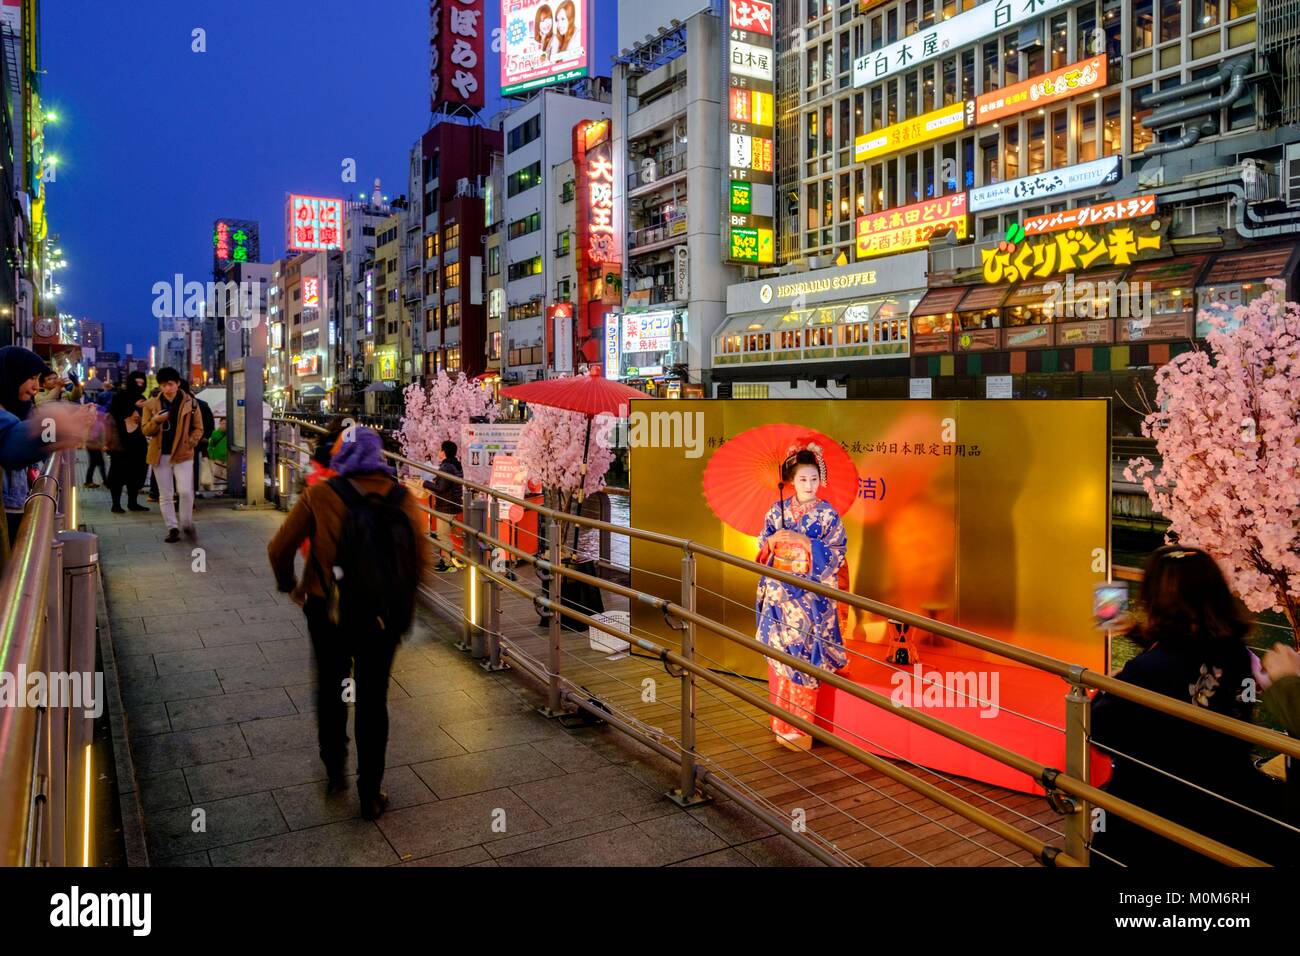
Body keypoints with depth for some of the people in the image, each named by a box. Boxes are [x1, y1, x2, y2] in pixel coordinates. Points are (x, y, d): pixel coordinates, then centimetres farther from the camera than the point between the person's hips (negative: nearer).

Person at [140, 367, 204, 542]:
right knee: (166, 495, 7)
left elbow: (198, 428, 5)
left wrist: (190, 442, -13)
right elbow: (145, 431, 4)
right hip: (160, 455, 2)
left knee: (185, 491, -12)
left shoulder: (190, 403, -1)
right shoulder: (151, 405, 4)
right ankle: (172, 528, 15)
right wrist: (155, 421, -16)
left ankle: (187, 524, 9)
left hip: (183, 454, -2)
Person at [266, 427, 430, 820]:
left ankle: (334, 769, 36)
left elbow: (279, 549, -8)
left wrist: (290, 585, 12)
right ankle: (370, 794, 20)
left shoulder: (319, 495, -10)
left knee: (330, 688, 25)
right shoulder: (401, 497, -7)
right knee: (373, 700, 13)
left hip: (327, 611, 0)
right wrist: (402, 601, 8)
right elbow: (421, 558, -8)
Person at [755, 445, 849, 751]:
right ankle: (781, 723, 21)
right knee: (778, 654, 7)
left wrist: (803, 541, -19)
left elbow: (836, 555, -9)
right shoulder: (778, 510, 5)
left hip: (811, 597, -3)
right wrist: (774, 539, -13)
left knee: (803, 657, -2)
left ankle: (800, 729, 9)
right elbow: (763, 548, 9)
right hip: (779, 593, 3)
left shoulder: (828, 515, -4)